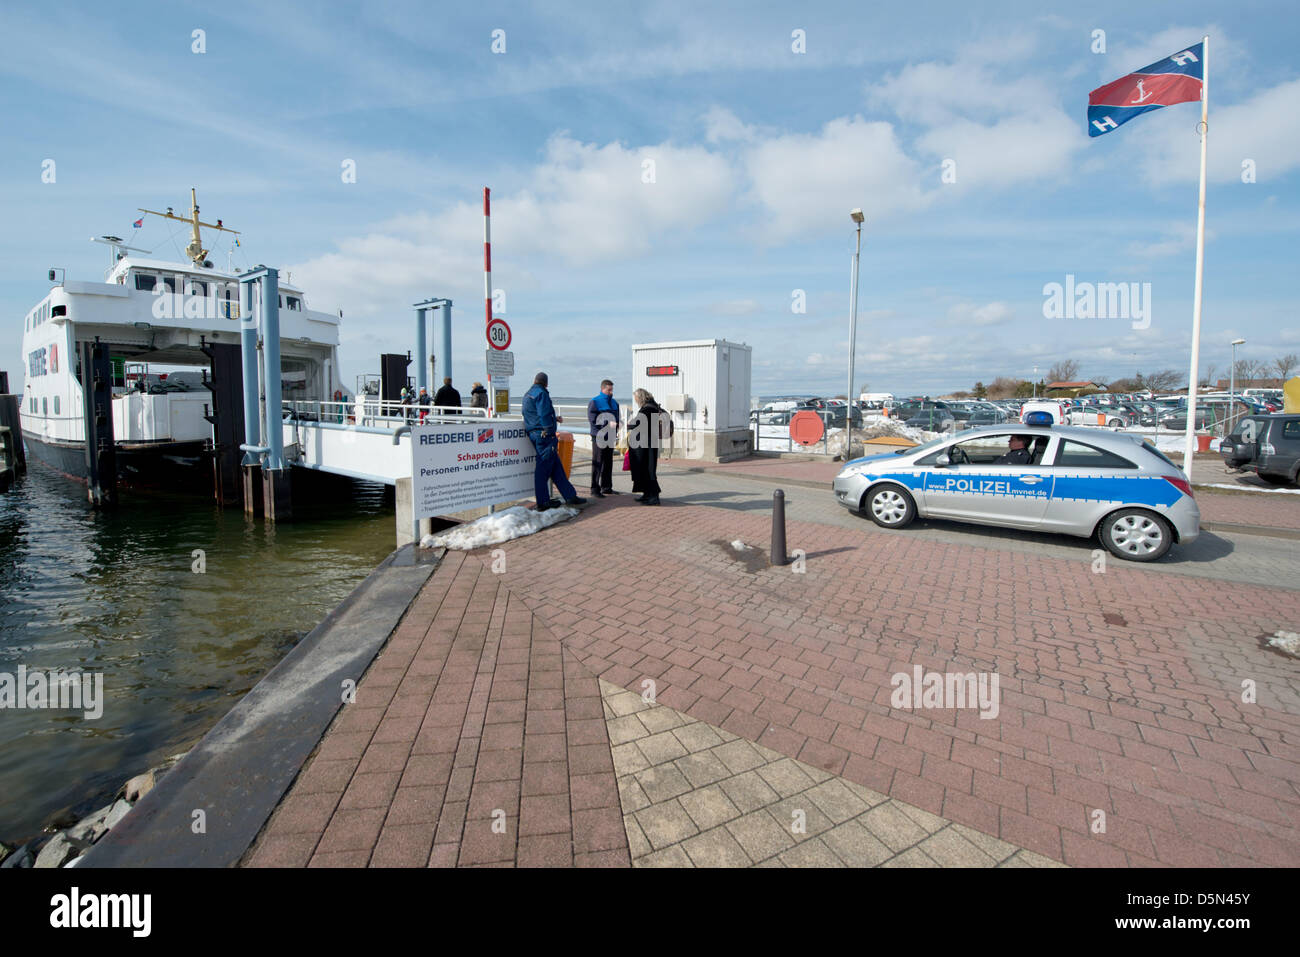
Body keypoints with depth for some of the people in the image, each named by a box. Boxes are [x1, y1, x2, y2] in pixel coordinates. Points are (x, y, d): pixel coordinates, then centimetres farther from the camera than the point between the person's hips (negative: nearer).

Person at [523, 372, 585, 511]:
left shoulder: (527, 395, 19)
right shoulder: (541, 393, -10)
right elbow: (545, 416, -17)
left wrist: (554, 418, 37)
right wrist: (552, 438, -14)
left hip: (533, 434, 10)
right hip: (544, 435, -10)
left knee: (556, 467, 11)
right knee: (543, 469, -5)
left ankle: (570, 496, 14)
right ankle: (543, 503, 0)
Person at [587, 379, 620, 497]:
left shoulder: (613, 402, 15)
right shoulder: (594, 402, -7)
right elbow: (593, 419, -16)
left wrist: (616, 435, 17)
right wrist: (608, 423, -24)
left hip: (610, 437, 7)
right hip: (599, 437, -7)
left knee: (608, 463, 12)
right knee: (597, 463, -5)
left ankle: (606, 487, 21)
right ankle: (595, 489, 0)